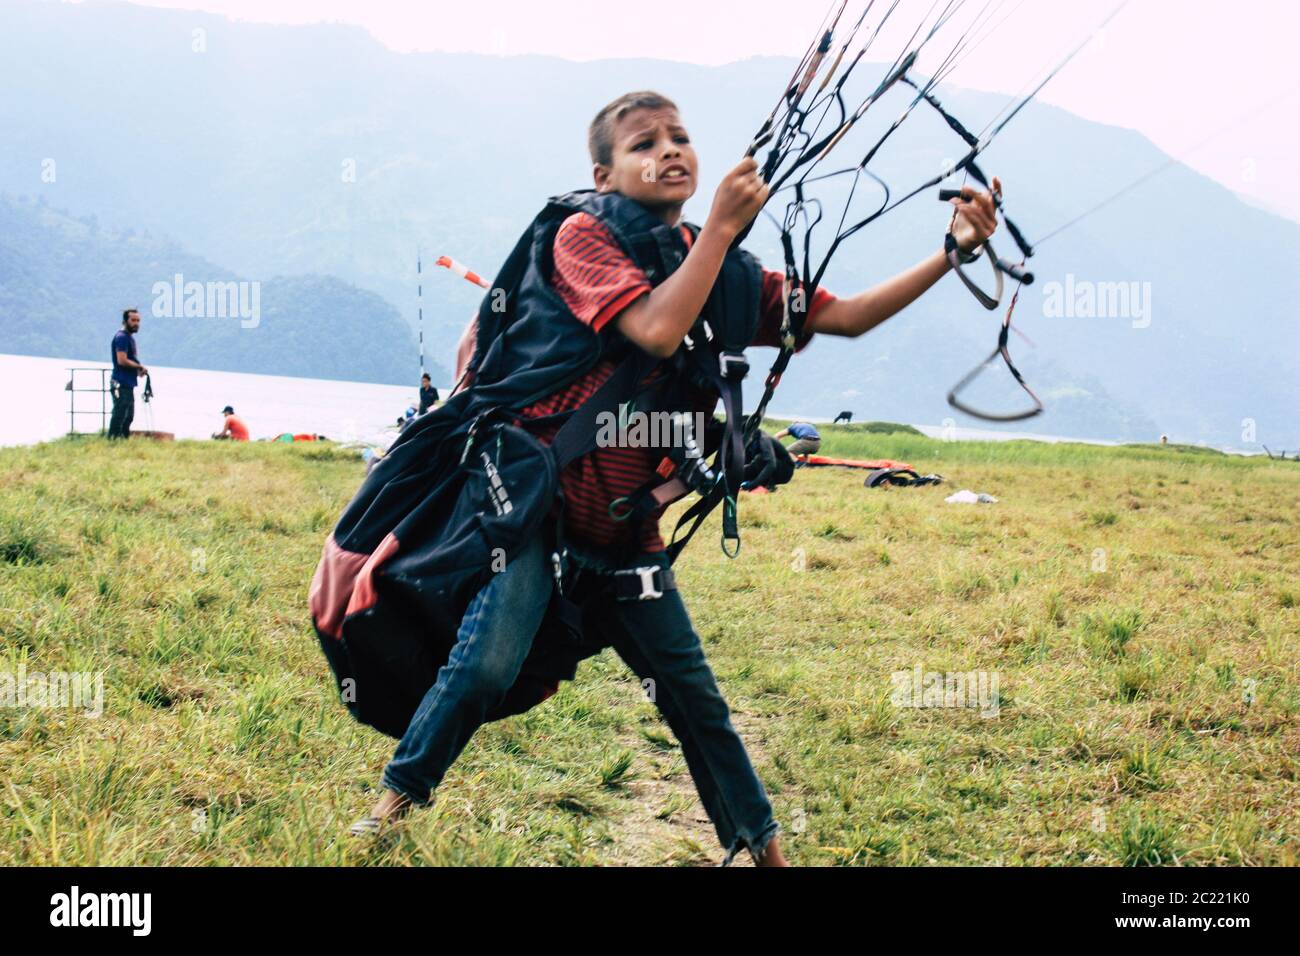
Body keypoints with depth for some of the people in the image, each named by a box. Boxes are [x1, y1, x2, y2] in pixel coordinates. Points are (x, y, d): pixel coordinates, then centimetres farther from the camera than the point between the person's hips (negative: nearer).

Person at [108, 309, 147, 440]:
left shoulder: (129, 337, 18)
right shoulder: (121, 337, -12)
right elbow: (122, 360, -22)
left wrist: (139, 369, 6)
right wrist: (140, 367, -12)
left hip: (128, 384, 10)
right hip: (121, 384, -10)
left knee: (128, 417, 16)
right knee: (119, 416, -9)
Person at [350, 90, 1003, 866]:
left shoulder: (727, 272, 7)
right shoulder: (584, 236, -10)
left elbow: (846, 317, 6)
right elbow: (658, 331, -25)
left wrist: (953, 254, -3)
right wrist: (723, 227, -20)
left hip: (627, 529, 5)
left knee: (695, 695, 10)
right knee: (485, 664, -21)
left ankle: (765, 847, 26)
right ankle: (399, 795, 5)